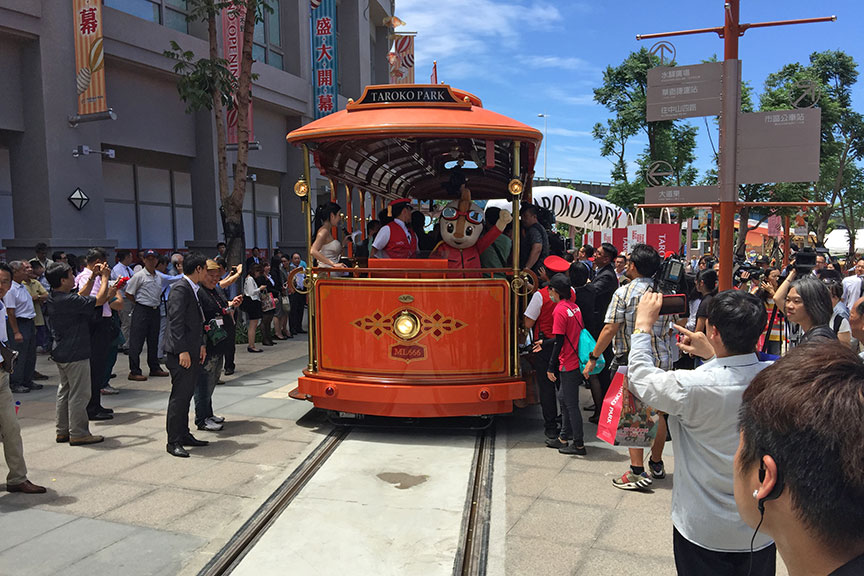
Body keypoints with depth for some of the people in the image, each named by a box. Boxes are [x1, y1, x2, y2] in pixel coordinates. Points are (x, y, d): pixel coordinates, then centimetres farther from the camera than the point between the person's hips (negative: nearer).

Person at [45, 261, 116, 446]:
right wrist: (105, 277, -8)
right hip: (75, 354, -10)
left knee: (65, 391, 17)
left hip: (61, 353, 10)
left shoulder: (54, 298, 6)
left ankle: (63, 431, 25)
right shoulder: (68, 300, -24)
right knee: (79, 394, 0)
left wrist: (92, 278, 15)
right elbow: (99, 300, -20)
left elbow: (80, 296, 20)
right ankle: (78, 433, 7)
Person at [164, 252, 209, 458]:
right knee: (179, 397, -5)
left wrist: (201, 345, 15)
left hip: (192, 353, 10)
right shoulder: (180, 290, -14)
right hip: (181, 354, -10)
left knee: (186, 395, 15)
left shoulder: (193, 290, 16)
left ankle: (184, 434, 25)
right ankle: (173, 442, 3)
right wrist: (183, 351, -21)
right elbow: (176, 322, -19)